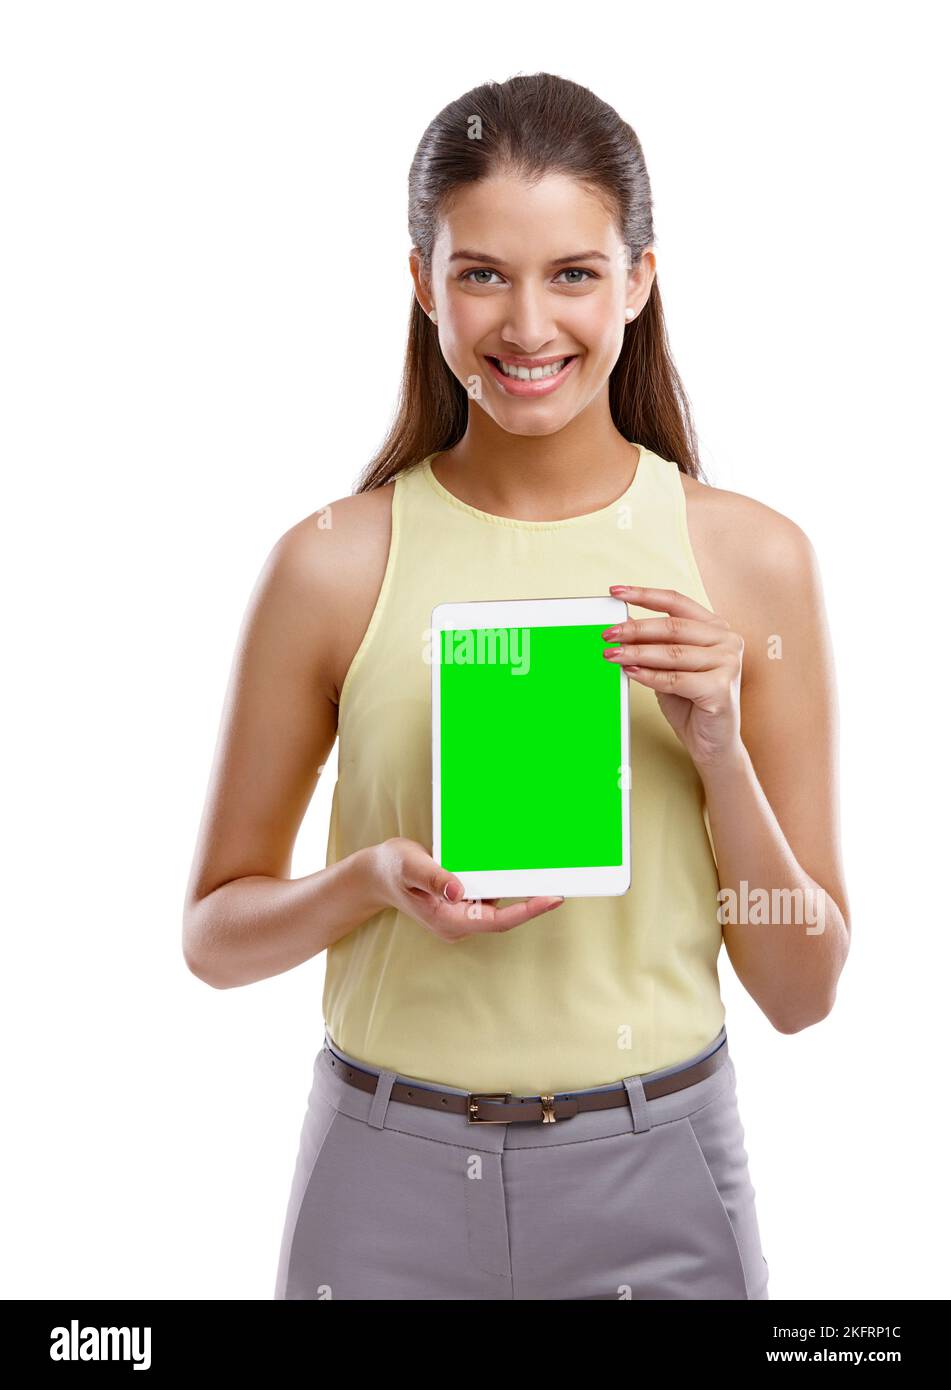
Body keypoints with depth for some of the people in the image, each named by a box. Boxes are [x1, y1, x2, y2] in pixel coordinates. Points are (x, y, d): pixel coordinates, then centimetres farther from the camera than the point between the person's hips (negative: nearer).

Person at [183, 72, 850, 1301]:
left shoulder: (751, 559, -6)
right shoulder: (331, 565, -7)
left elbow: (801, 991, -2)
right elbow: (214, 934, 2)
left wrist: (719, 750, -17)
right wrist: (373, 881, -17)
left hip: (655, 1179, 1)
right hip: (389, 1170, 0)